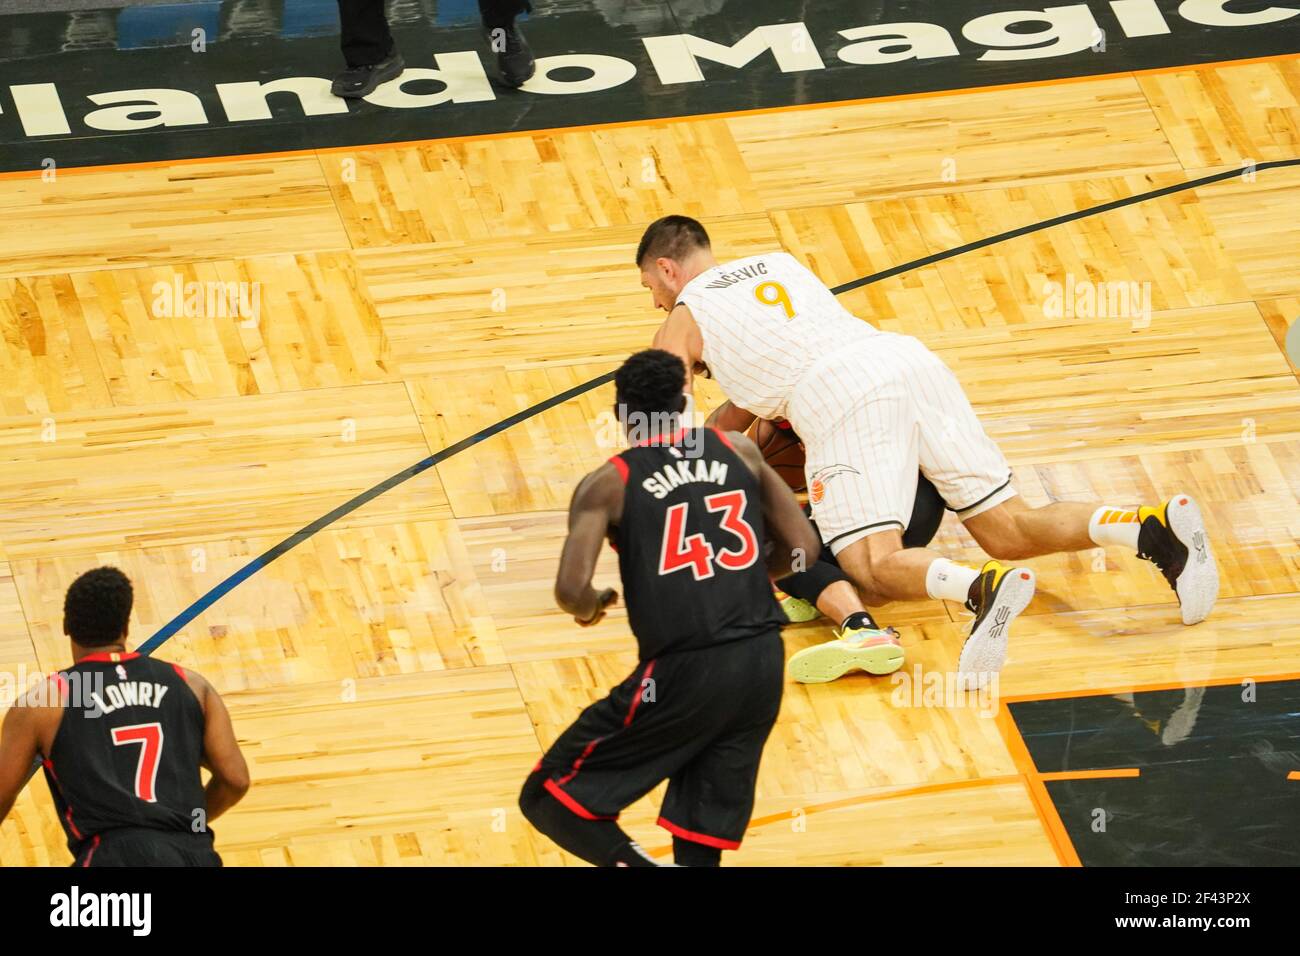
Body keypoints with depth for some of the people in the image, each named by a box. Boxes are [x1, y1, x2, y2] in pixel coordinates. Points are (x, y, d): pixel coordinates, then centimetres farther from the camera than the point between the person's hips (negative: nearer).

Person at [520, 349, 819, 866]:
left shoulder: (608, 483, 1)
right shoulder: (740, 451, 11)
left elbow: (571, 591, -11)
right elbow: (803, 549, 12)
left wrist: (590, 607, 12)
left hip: (684, 672, -4)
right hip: (764, 664, 5)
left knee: (548, 798, 6)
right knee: (701, 837, 18)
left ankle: (636, 863, -17)